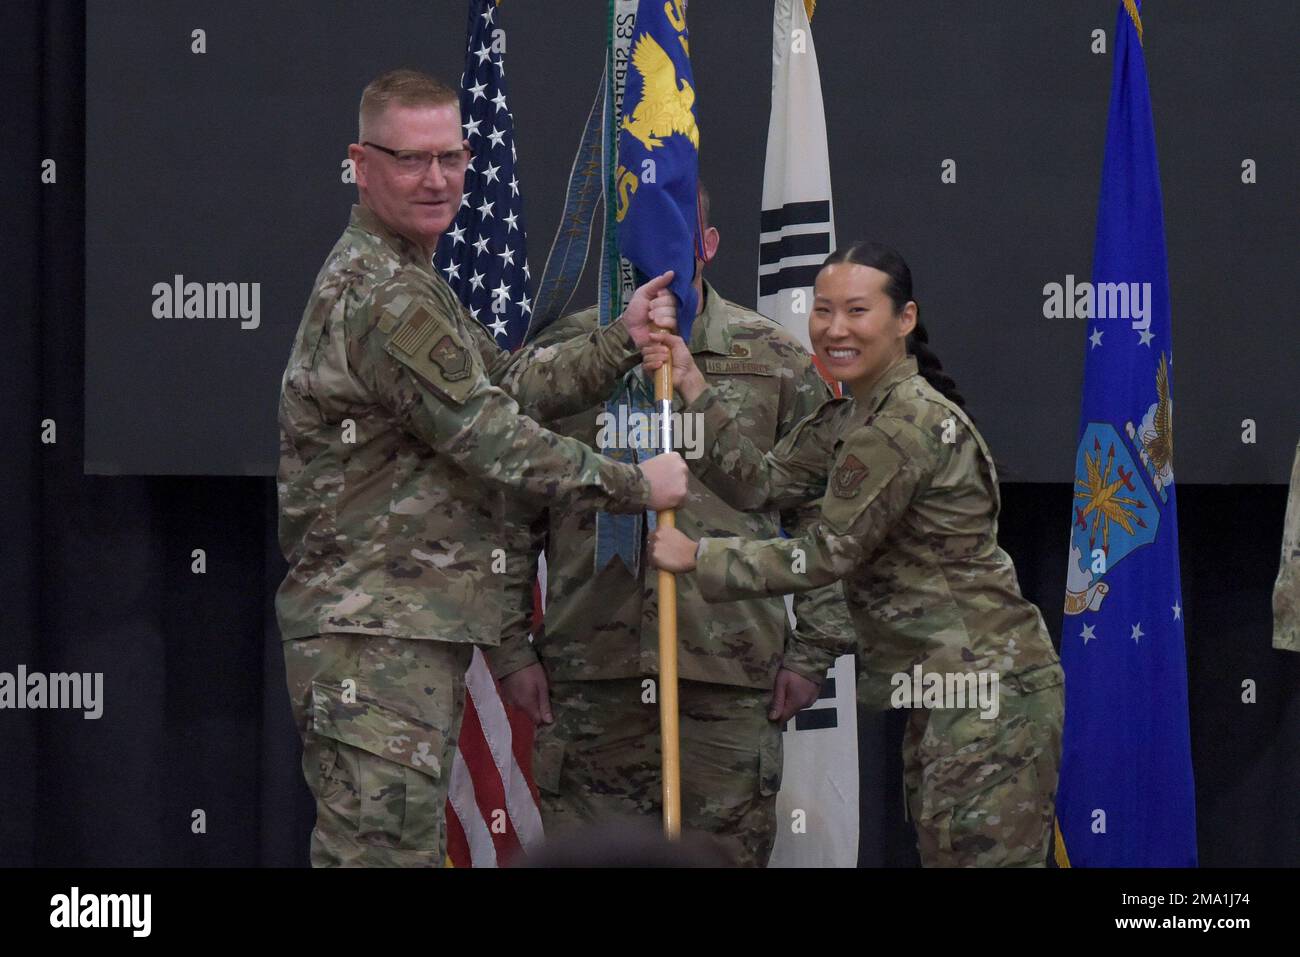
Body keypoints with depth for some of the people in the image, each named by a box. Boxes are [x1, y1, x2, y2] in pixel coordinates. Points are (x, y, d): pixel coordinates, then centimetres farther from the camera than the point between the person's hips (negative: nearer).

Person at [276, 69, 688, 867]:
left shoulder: (411, 282, 20)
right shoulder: (382, 294, -16)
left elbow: (508, 384, 19)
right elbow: (488, 437, -15)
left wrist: (622, 344, 6)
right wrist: (636, 486, -5)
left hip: (418, 630, 11)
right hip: (375, 642, -11)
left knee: (410, 841, 13)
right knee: (384, 850, -13)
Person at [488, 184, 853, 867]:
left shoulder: (776, 363, 7)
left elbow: (826, 519, 9)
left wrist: (812, 650, 3)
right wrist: (510, 649, 5)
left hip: (732, 681, 0)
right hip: (587, 680, 0)